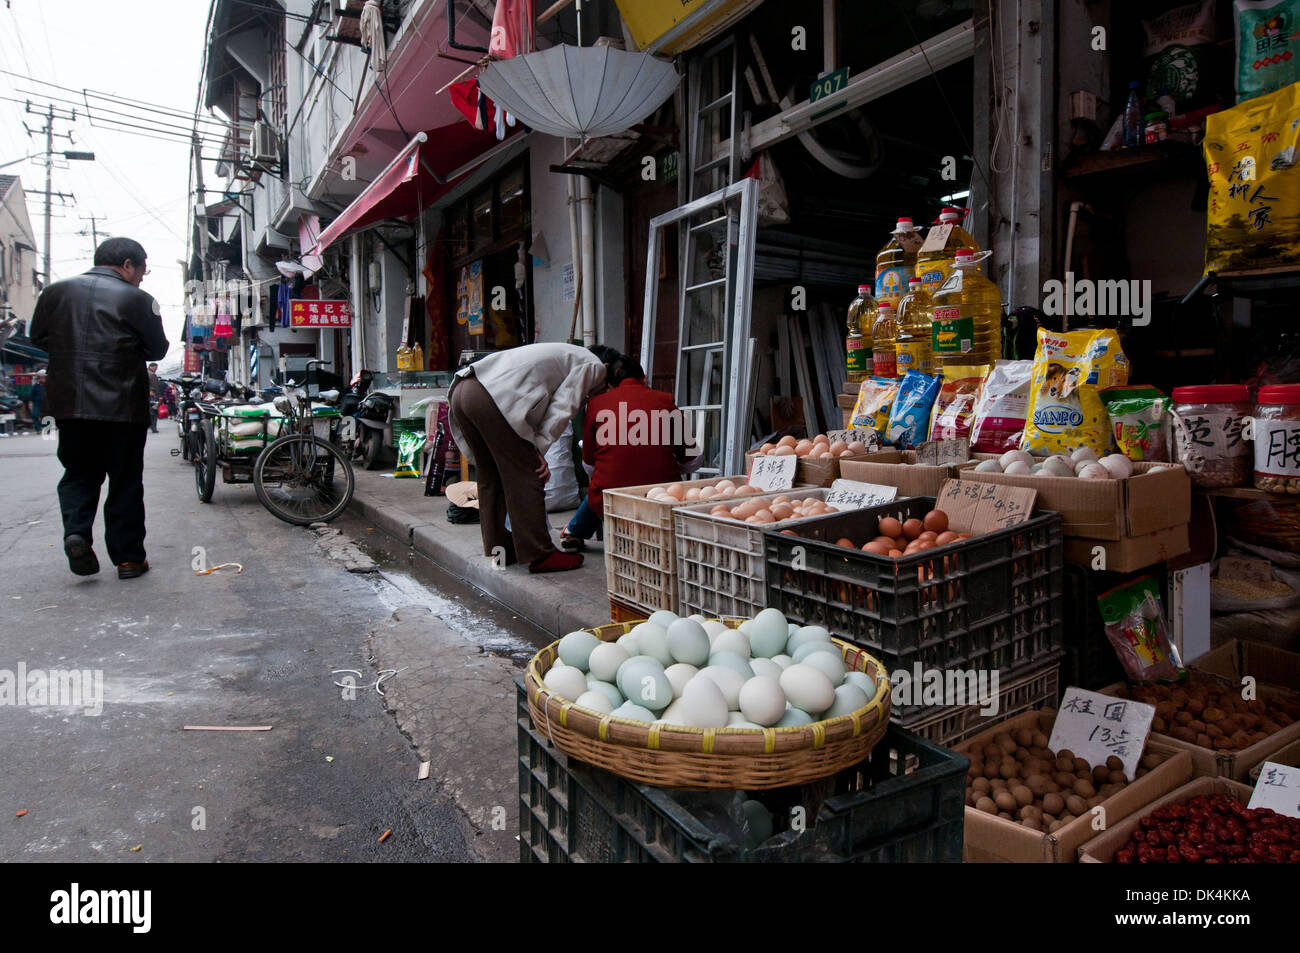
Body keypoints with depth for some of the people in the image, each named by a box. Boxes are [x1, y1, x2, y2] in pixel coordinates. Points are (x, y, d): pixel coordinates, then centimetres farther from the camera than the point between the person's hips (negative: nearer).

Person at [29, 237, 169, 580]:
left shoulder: (55, 292, 6)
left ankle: (75, 530, -6)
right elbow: (157, 350, -2)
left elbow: (38, 339, 13)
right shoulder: (136, 299, -7)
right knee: (125, 481, 6)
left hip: (68, 403, 3)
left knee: (78, 474, 18)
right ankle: (128, 558, 9)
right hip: (122, 407, -3)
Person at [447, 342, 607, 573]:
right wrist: (540, 448, 1)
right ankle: (539, 555, 4)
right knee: (525, 476, -1)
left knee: (490, 477, 19)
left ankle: (496, 548, 28)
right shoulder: (593, 366, 11)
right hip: (491, 398, -9)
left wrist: (534, 449, 26)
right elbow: (563, 407, -1)